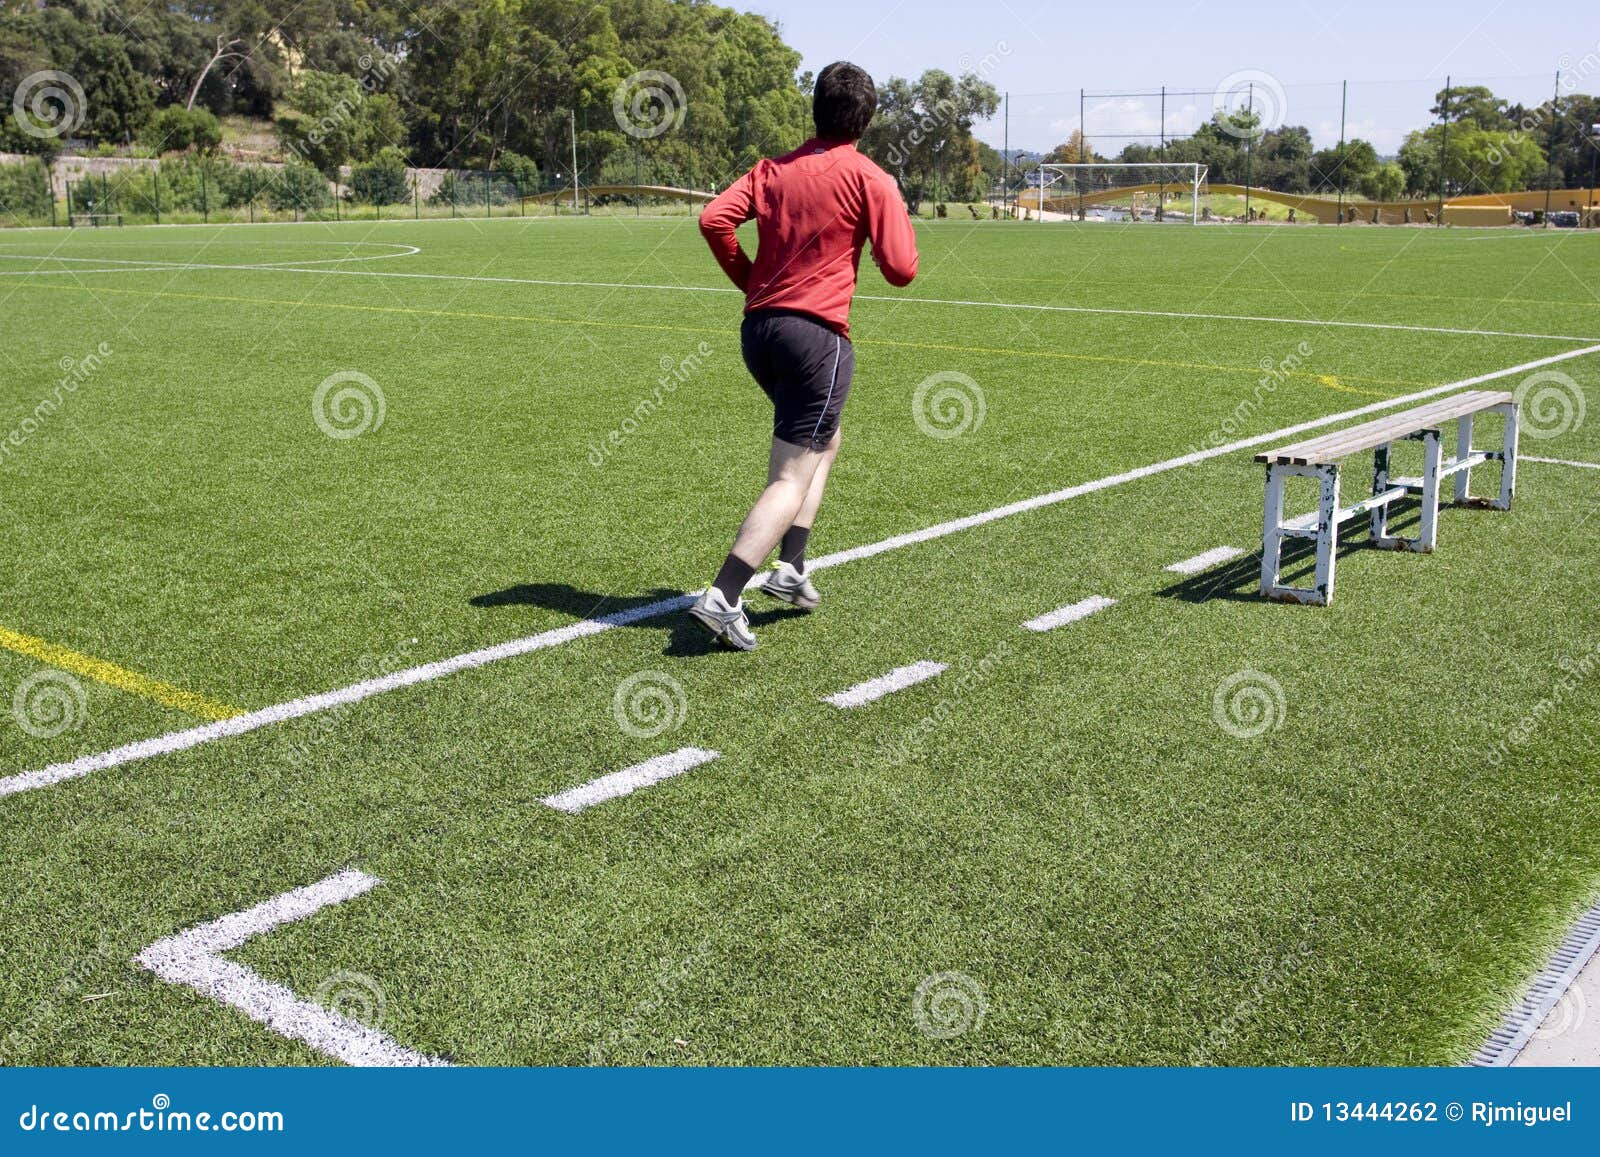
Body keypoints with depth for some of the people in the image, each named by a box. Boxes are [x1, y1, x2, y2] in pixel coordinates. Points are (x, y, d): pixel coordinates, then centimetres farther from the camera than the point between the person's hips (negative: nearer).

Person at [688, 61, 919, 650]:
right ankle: (722, 598, -16)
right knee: (791, 480, -5)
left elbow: (713, 219, -1)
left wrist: (749, 279, 11)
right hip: (817, 335, -7)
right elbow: (901, 270, -5)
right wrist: (901, 224, 15)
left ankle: (791, 567, 20)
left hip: (757, 329, 7)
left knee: (824, 443, 27)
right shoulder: (871, 180, -2)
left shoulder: (773, 170, 12)